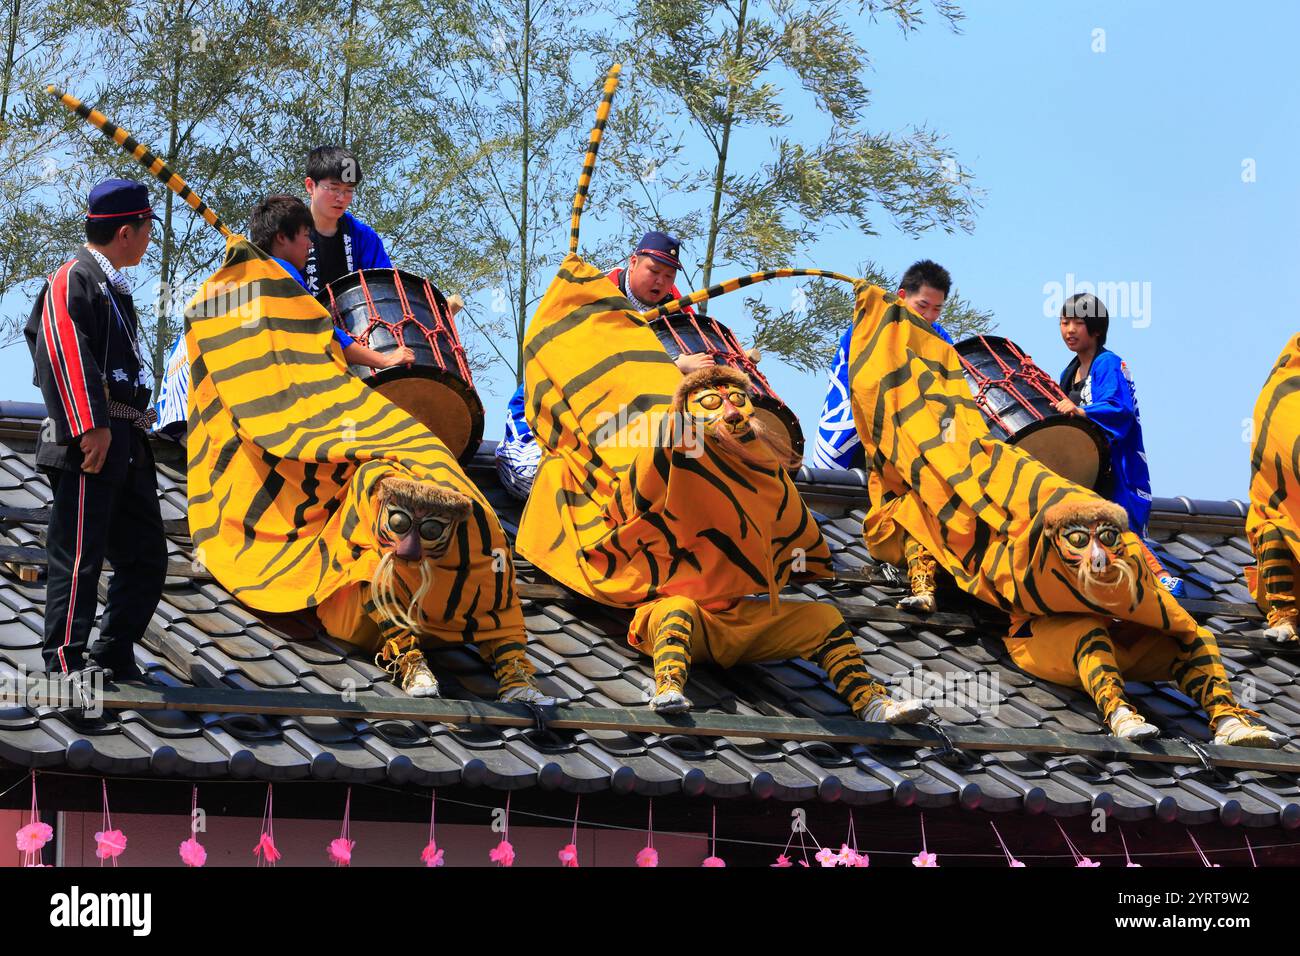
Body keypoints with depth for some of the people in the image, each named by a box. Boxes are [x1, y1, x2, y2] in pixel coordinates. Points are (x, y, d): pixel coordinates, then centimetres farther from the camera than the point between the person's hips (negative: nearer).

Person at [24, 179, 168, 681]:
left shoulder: (112, 286, 22)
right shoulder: (73, 279, -9)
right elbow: (64, 353, -20)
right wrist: (90, 426, -27)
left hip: (126, 446, 10)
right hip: (90, 444, -10)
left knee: (146, 557, 10)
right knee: (79, 555, -8)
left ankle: (113, 659, 16)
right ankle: (65, 663, -5)